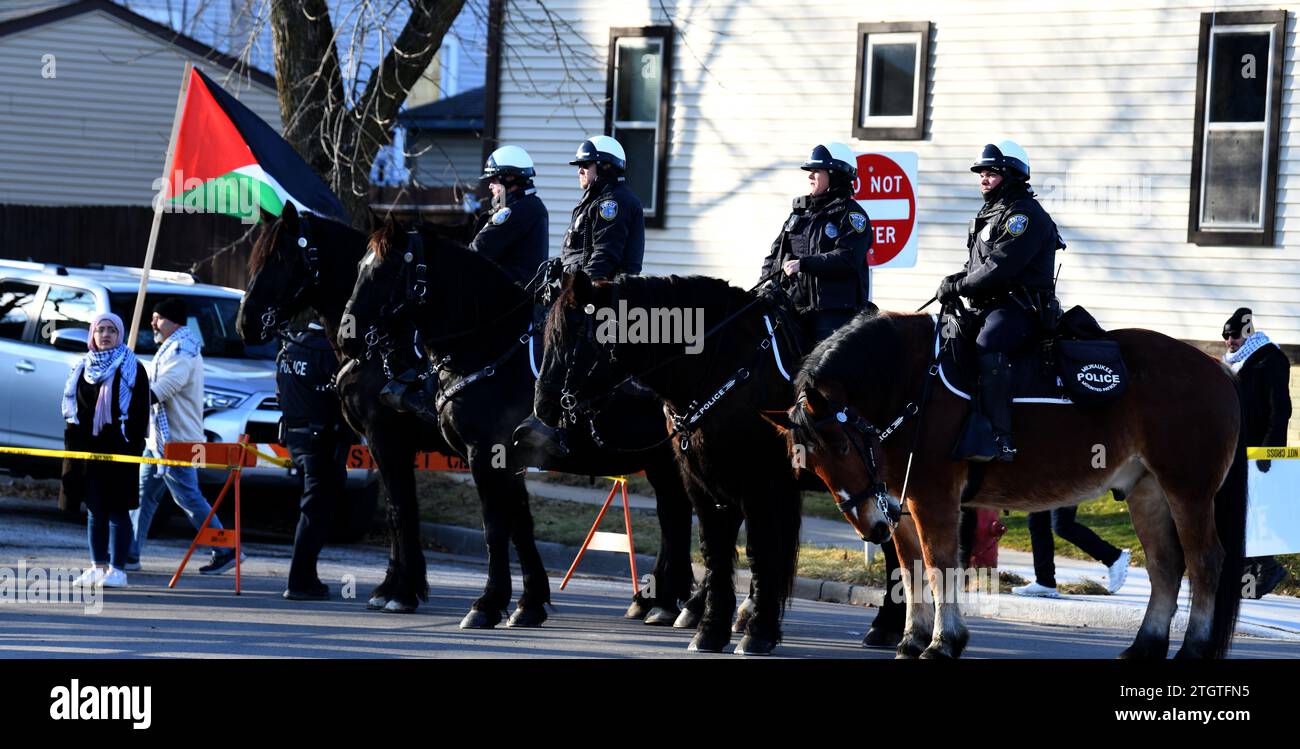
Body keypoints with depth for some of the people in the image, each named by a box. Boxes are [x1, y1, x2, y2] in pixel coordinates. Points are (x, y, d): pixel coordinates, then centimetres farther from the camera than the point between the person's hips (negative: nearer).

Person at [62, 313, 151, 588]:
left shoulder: (132, 369, -2)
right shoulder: (82, 368, 13)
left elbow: (140, 411, -6)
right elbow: (72, 408, 17)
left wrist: (134, 446, -13)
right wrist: (72, 446, 10)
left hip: (118, 450, -5)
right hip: (88, 449, 5)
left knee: (117, 509, -4)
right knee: (94, 510, 7)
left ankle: (117, 569, -1)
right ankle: (97, 566, 12)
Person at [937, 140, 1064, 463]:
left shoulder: (1025, 214, -10)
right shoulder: (990, 213, 23)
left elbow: (1000, 267, -20)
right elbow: (978, 265, 27)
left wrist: (958, 287, -13)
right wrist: (954, 280, 5)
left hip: (1020, 307, -11)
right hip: (988, 306, 11)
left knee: (988, 346, -36)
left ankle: (999, 439, -45)